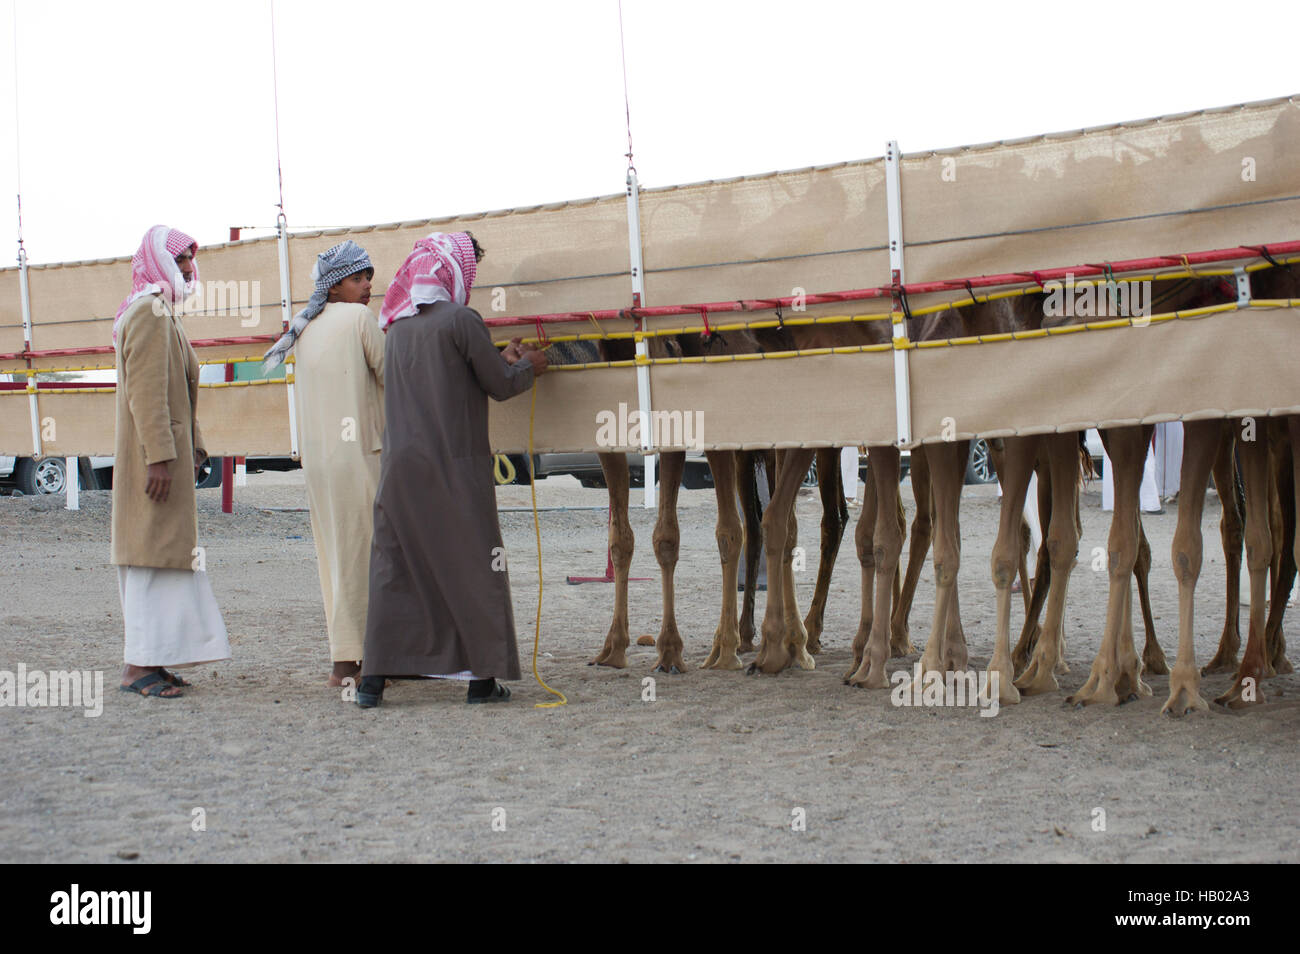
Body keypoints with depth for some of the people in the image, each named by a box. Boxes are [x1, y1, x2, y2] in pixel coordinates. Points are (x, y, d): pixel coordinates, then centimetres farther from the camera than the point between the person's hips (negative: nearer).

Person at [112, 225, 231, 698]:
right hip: (155, 451, -10)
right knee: (155, 553, -10)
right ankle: (139, 665, -8)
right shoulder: (149, 312, -13)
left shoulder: (162, 313, 21)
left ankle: (148, 660, 14)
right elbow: (146, 390, -20)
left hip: (167, 453, 10)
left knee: (165, 552, 11)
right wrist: (159, 457, -25)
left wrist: (191, 448, 20)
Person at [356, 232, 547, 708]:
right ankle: (482, 677, 8)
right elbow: (501, 385, -4)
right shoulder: (461, 320, -9)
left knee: (394, 567, 7)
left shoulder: (397, 326, 12)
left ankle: (374, 674, 2)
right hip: (454, 467, -6)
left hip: (400, 467, 6)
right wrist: (527, 366, 17)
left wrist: (500, 360, 28)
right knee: (473, 567, 4)